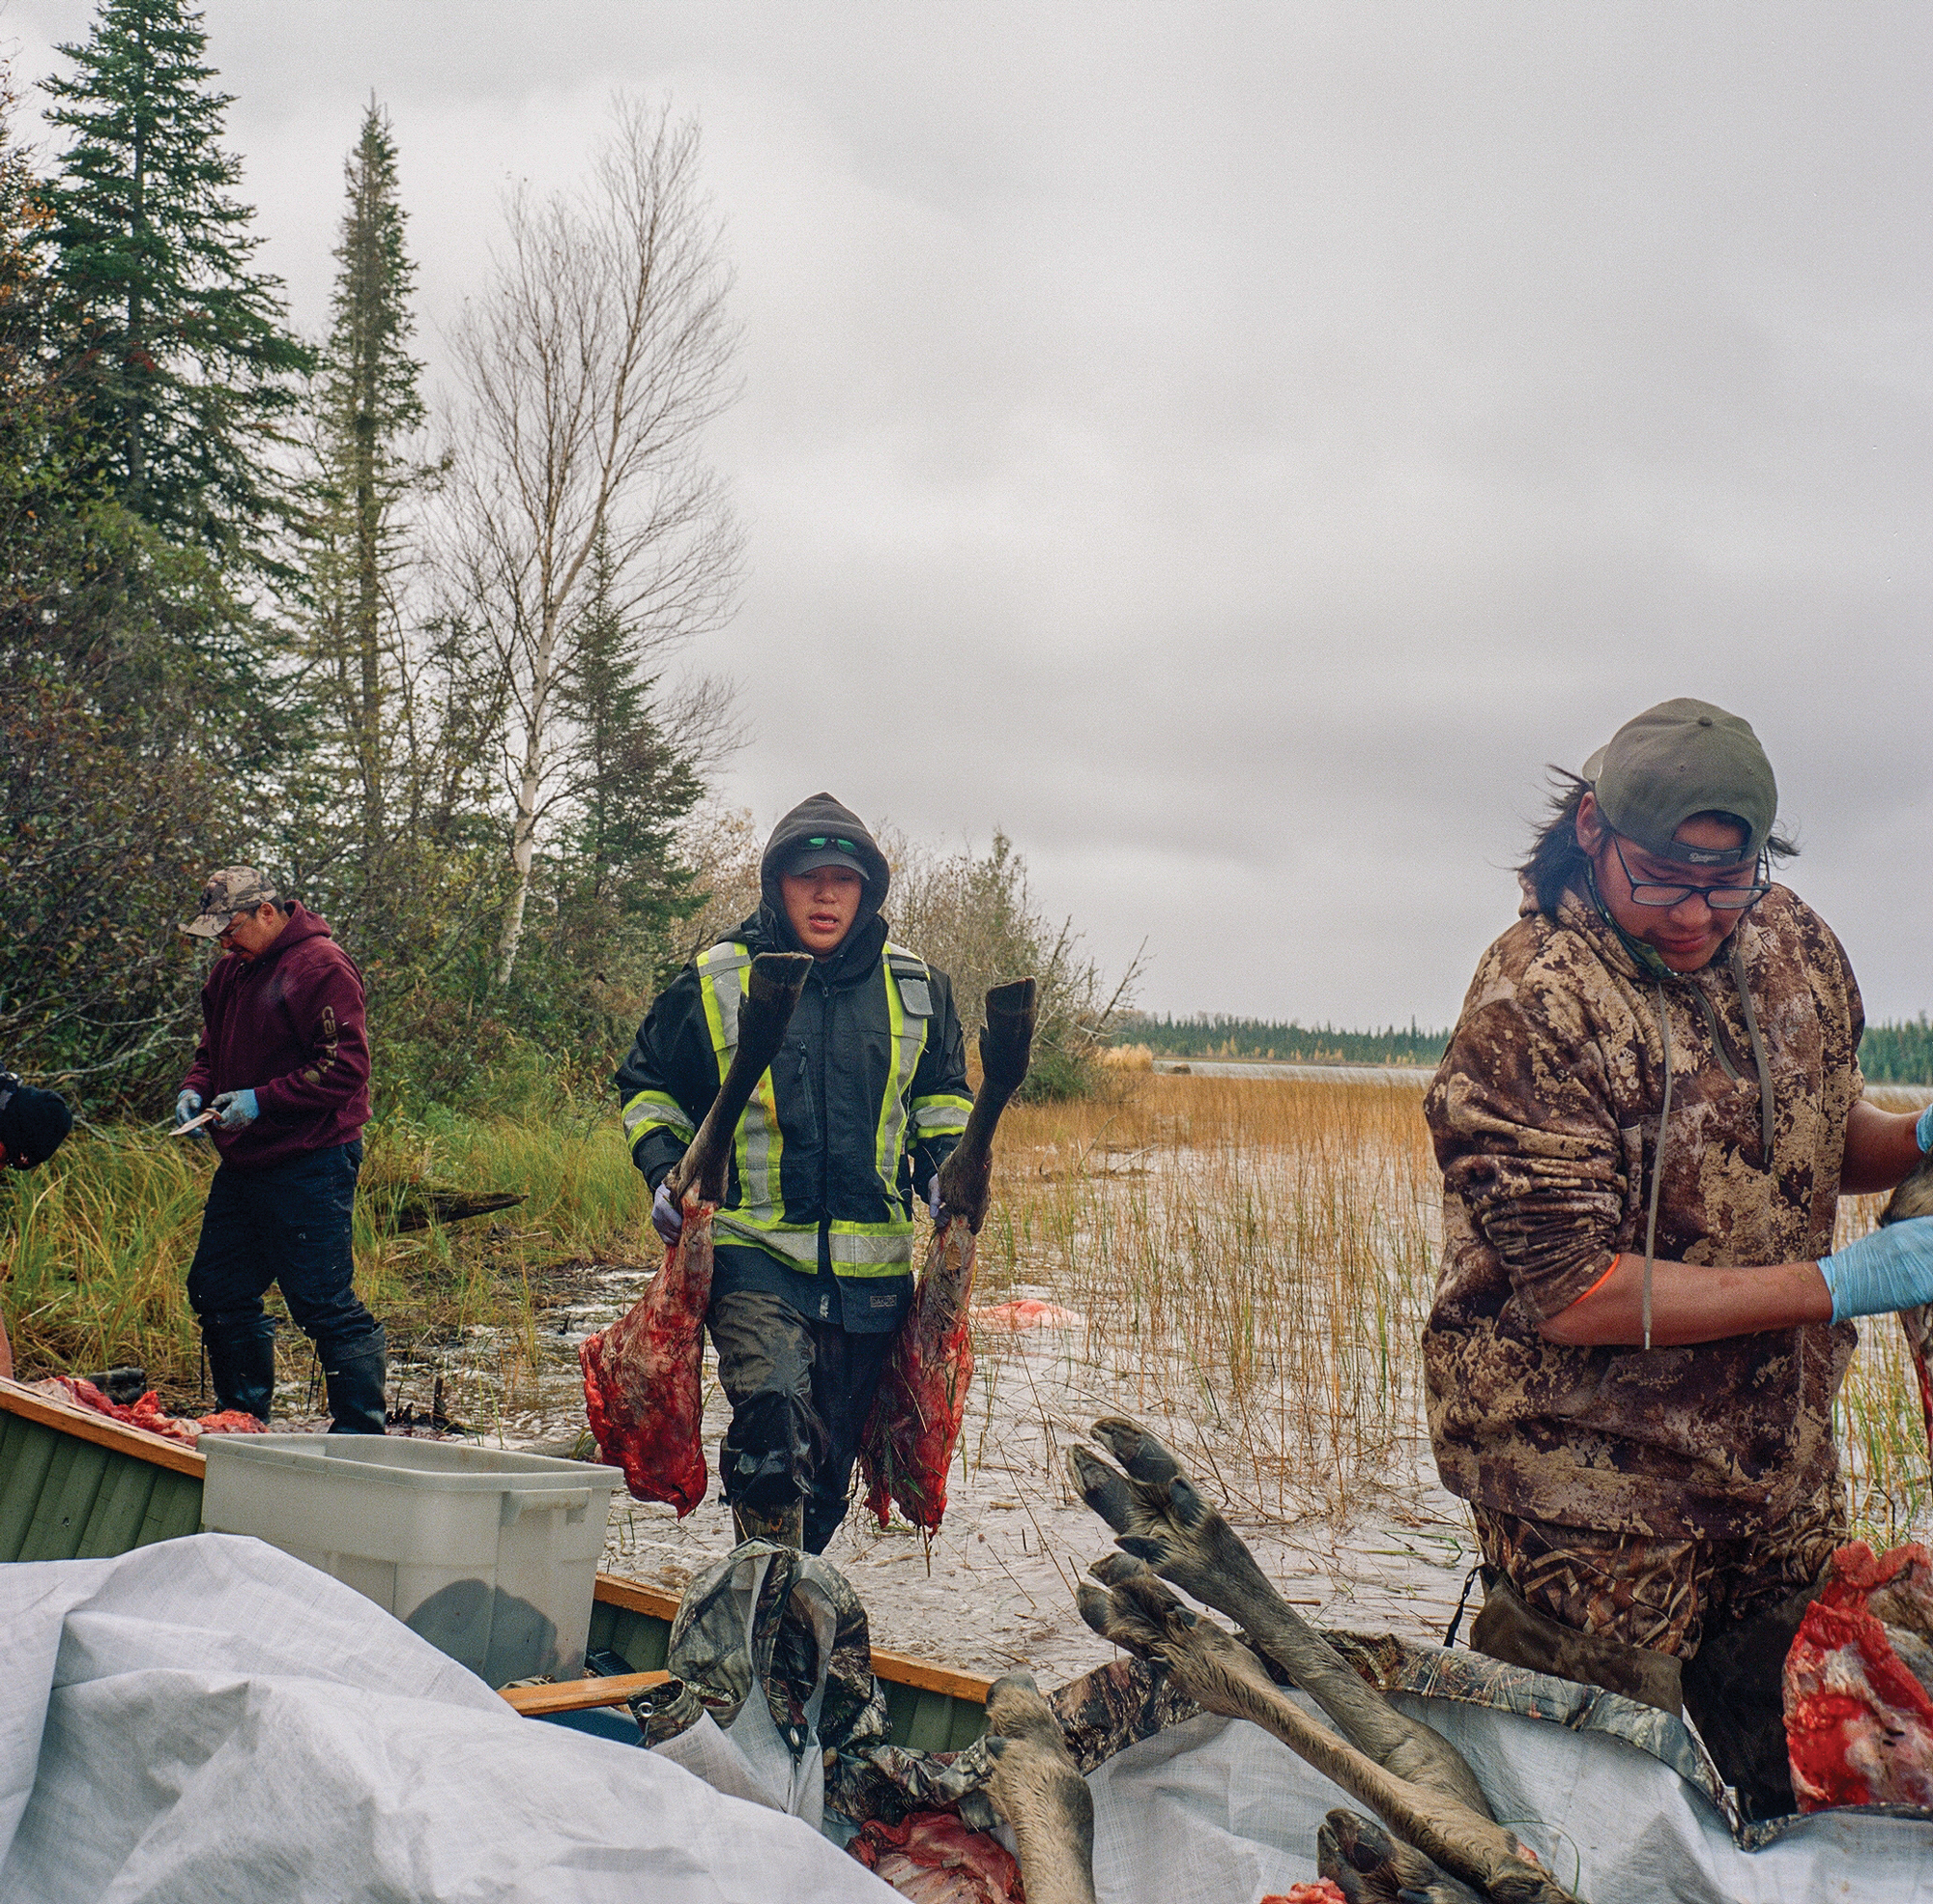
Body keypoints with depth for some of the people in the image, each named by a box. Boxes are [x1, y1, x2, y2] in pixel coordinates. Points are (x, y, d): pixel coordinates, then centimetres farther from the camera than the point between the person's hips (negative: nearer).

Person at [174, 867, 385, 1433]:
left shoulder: (321, 967, -14)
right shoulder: (231, 970, 13)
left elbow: (344, 1069, -19)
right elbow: (213, 1047, 25)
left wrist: (261, 1101, -21)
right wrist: (196, 1088, 4)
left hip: (309, 1168, -10)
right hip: (242, 1165, 10)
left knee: (324, 1302, -8)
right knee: (218, 1291, 16)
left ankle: (361, 1435, 1)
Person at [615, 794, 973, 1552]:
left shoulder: (914, 989, 7)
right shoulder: (712, 983, 0)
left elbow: (942, 1096, 23)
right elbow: (648, 1085, 13)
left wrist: (943, 1172, 4)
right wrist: (664, 1173, -4)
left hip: (871, 1268, 3)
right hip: (753, 1250, -3)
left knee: (830, 1459, 12)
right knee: (775, 1412, -26)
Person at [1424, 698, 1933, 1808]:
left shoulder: (1794, 941, 1)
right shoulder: (1534, 1009, -23)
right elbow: (1570, 1296, -25)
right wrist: (1836, 1285, -24)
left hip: (1781, 1452, 7)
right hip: (1598, 1478, -6)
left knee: (1746, 1716, 24)